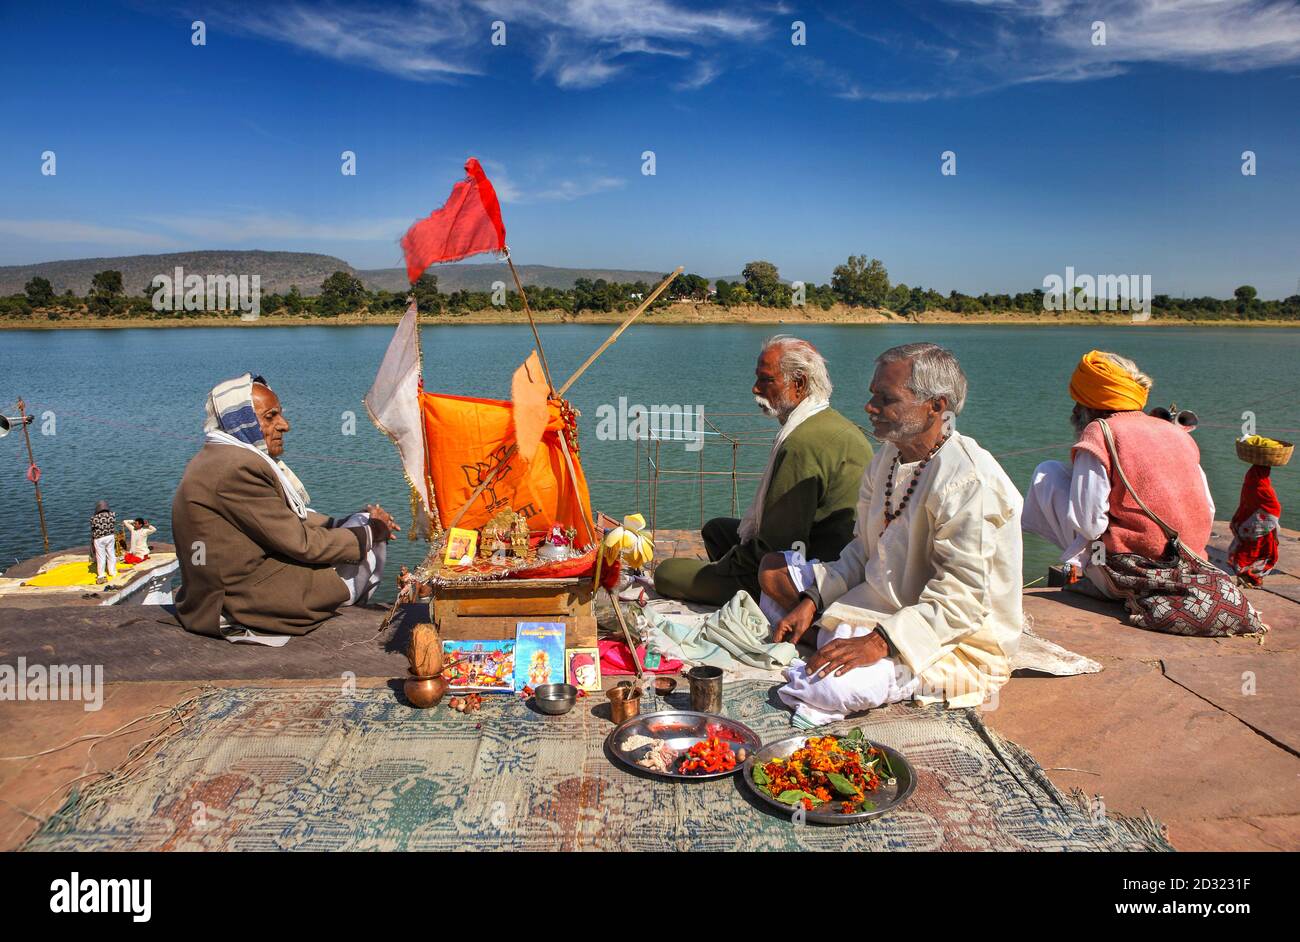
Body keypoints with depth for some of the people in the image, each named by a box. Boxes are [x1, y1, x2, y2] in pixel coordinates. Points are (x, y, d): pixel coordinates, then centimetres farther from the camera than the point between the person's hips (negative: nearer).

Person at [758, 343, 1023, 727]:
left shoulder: (969, 481, -24)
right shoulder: (888, 458, 6)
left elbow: (962, 597, -27)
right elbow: (864, 551, 11)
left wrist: (879, 642, -33)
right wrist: (812, 601, -2)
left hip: (958, 644, -9)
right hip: (883, 602, 9)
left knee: (828, 687, -32)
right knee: (774, 571, 8)